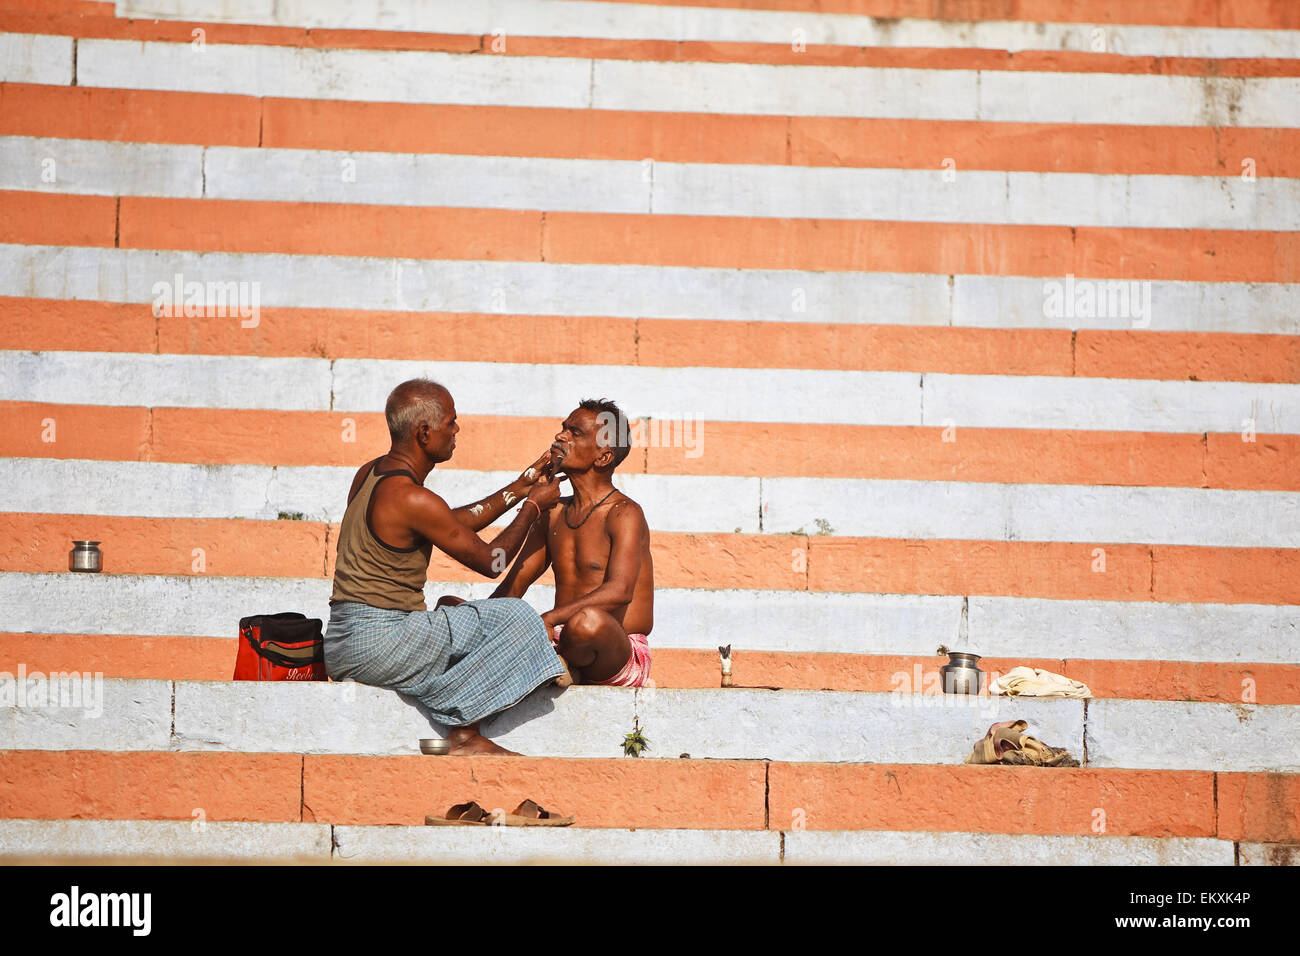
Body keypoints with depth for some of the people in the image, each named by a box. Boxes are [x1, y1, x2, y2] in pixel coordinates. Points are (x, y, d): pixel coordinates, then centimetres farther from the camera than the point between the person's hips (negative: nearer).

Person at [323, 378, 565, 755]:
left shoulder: (369, 474, 11)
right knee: (513, 616, -7)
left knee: (454, 611, 31)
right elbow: (491, 561, -8)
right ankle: (464, 736, -2)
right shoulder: (414, 500, -18)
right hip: (376, 646, -10)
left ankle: (463, 737, 14)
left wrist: (521, 488, 23)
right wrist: (534, 506, 7)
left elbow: (454, 523, 22)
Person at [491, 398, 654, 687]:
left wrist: (547, 620, -35)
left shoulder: (624, 514, -8)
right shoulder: (552, 514, 15)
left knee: (588, 621, -42)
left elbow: (620, 590, -25)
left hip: (621, 659, -6)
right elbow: (512, 587, 16)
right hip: (558, 646, 6)